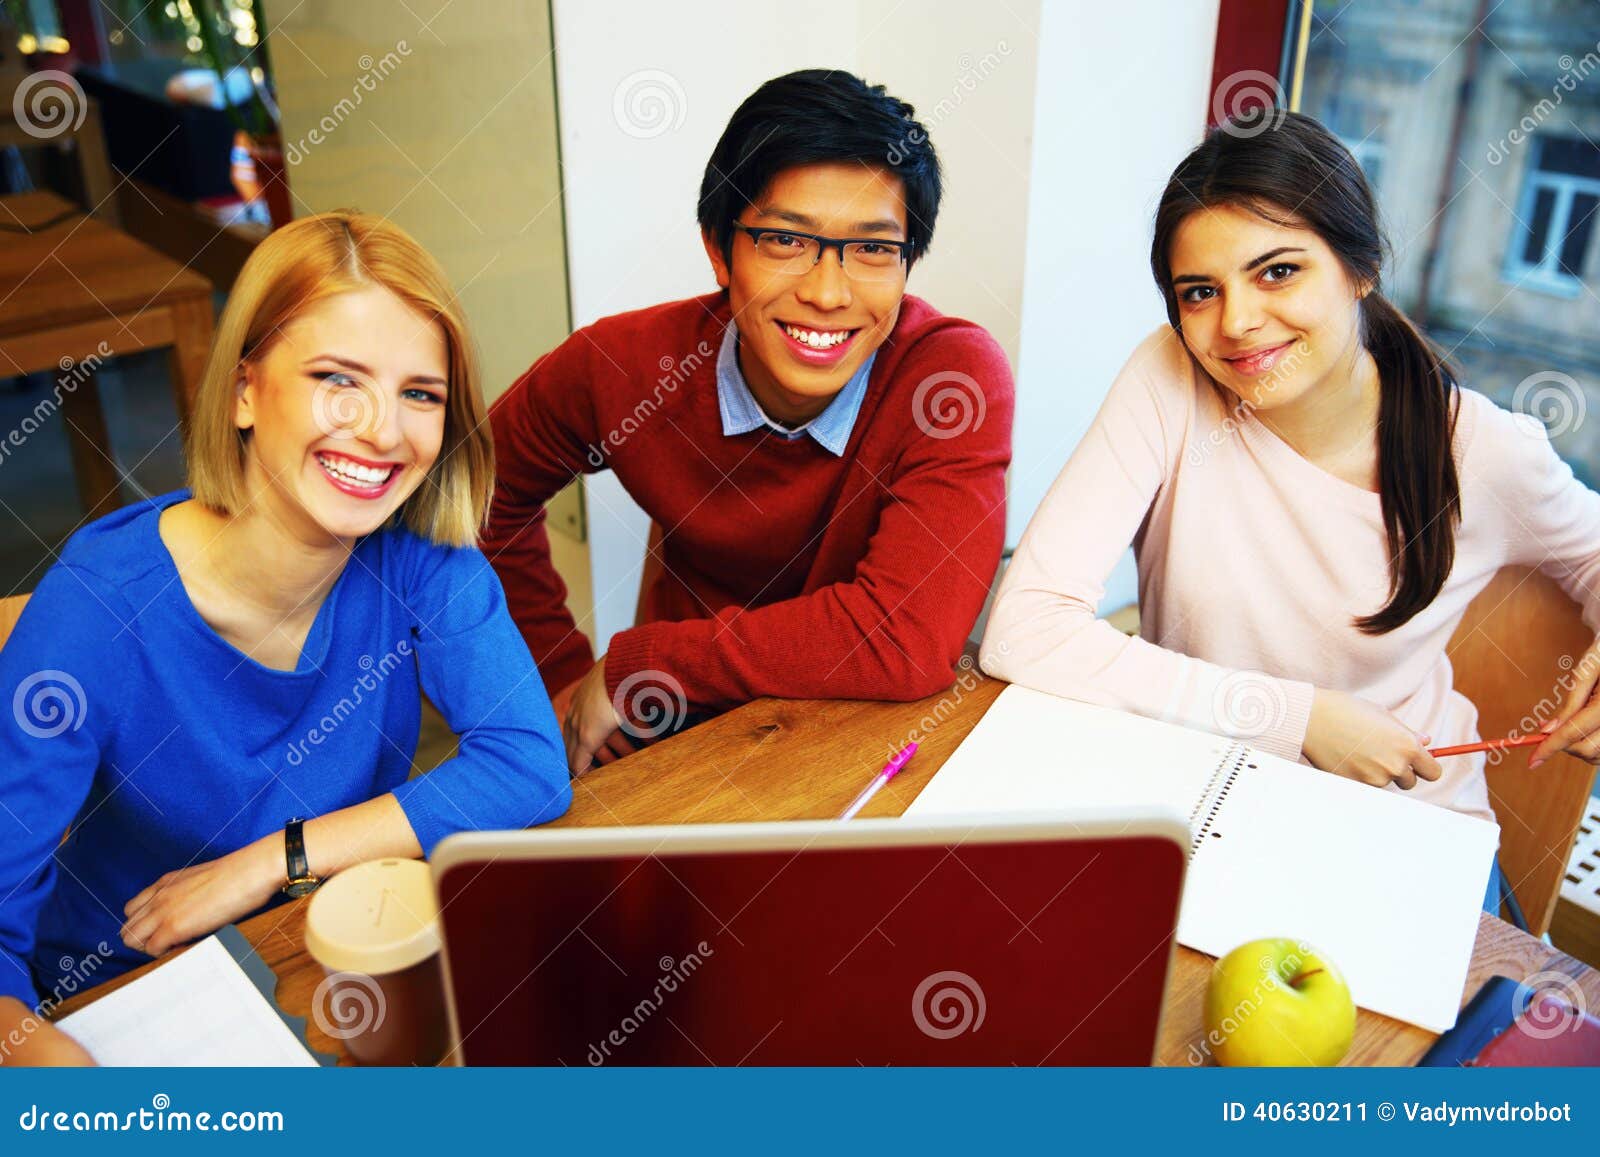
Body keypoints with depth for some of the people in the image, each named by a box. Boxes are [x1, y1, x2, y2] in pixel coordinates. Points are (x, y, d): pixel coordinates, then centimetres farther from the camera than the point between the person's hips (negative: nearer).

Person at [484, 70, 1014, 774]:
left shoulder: (957, 374, -21)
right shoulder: (626, 363, -14)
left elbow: (907, 638, -29)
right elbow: (487, 485, 5)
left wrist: (627, 668, -23)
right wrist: (560, 674, -2)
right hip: (685, 723, 1)